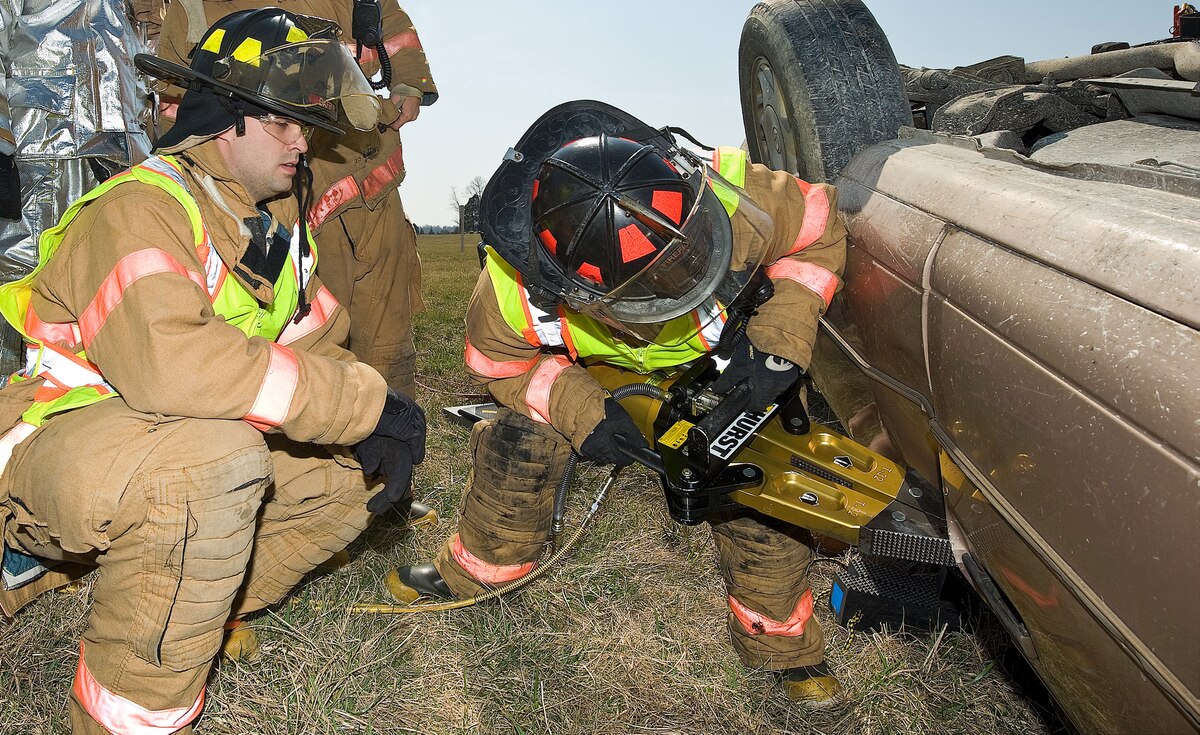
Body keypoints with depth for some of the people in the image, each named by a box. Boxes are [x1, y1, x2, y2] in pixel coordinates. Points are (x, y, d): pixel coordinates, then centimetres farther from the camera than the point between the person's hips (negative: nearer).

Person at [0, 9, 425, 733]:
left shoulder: (276, 221, 7)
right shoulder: (141, 206, -21)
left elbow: (317, 343, 5)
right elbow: (165, 359, -39)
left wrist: (376, 427, -16)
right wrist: (364, 401, -36)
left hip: (177, 449, 8)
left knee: (344, 478, -2)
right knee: (215, 452, -37)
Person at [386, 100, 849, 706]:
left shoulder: (734, 199, -42)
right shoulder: (514, 286, -39)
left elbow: (819, 230, -22)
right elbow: (498, 360, -17)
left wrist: (780, 339, -33)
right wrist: (578, 409, -33)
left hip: (718, 357, 0)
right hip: (592, 366, 0)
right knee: (520, 443, -14)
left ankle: (780, 639, 12)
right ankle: (476, 567, 17)